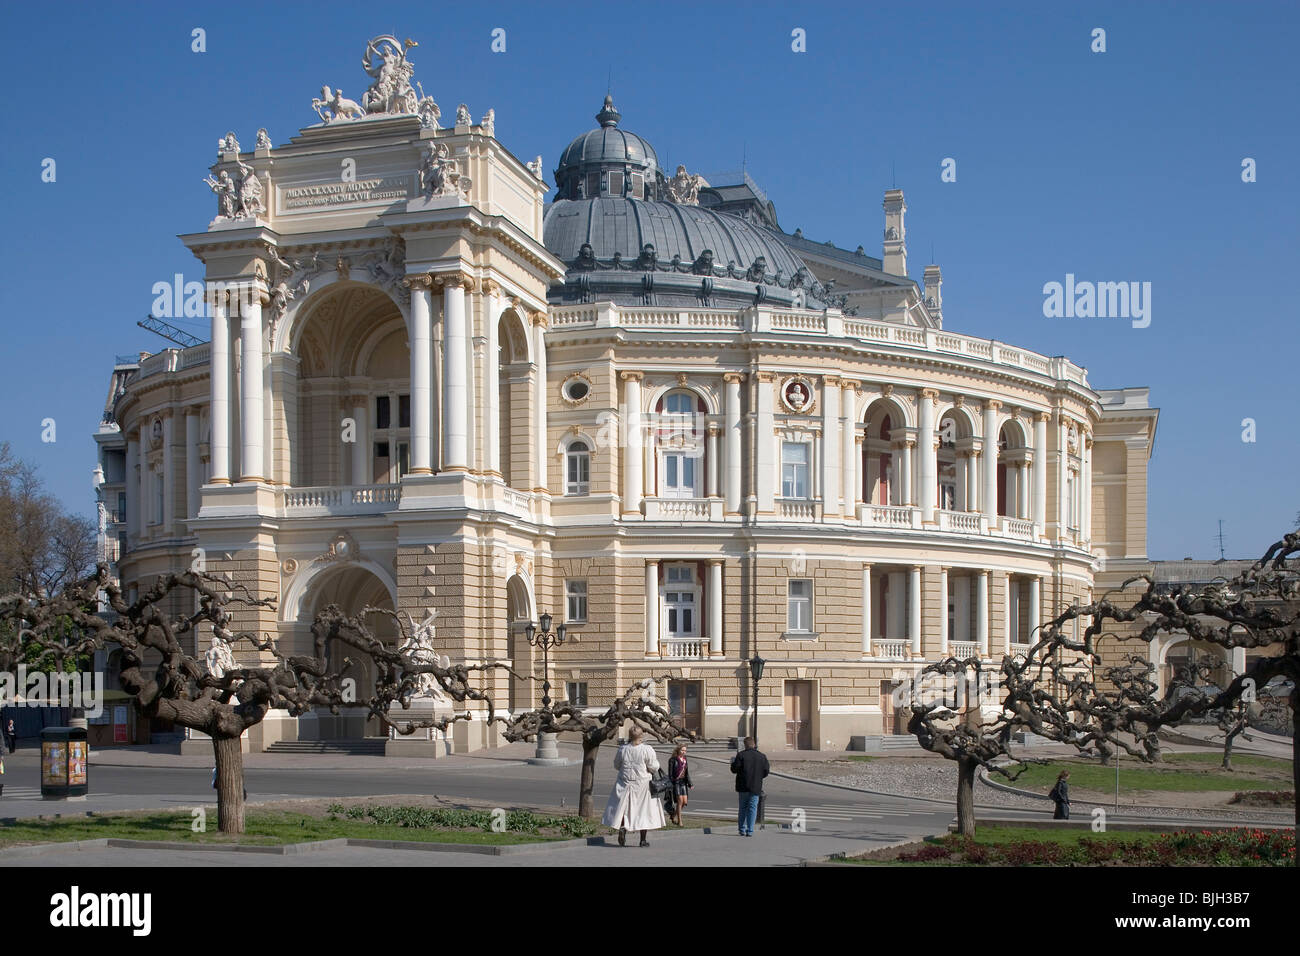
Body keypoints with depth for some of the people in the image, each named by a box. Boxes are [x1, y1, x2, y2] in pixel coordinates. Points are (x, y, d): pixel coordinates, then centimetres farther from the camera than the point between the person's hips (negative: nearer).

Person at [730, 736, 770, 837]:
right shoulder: (761, 756, 2)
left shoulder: (741, 755, -6)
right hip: (755, 787, 1)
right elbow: (766, 772, 3)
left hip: (743, 786, -1)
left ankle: (742, 829, 13)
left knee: (743, 807, 13)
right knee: (752, 808, 4)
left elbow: (734, 769, -8)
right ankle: (750, 831, -2)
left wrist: (733, 763, 13)